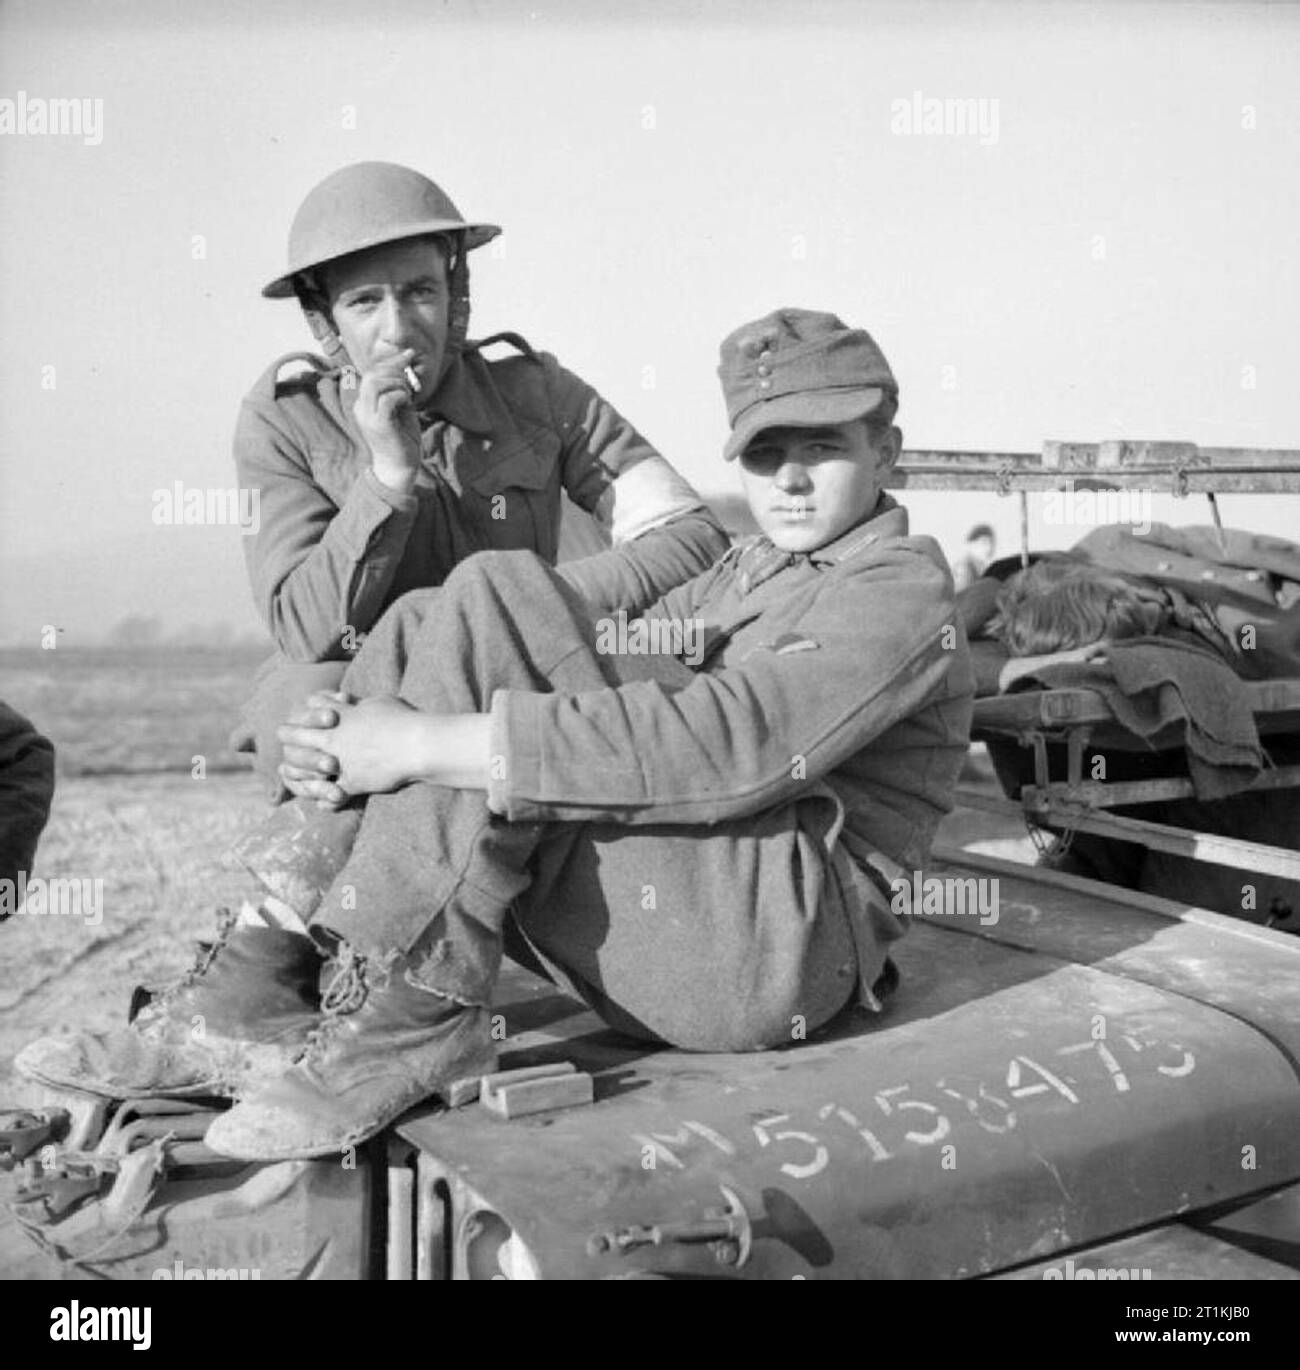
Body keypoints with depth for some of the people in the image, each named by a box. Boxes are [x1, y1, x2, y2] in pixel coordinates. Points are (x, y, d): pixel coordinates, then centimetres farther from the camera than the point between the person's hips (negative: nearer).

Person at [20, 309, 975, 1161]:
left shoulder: (905, 595, -5)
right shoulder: (745, 574, 23)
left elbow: (726, 745, -24)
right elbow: (599, 692, 8)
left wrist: (430, 745, -25)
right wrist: (365, 738, -11)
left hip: (784, 943, -8)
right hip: (646, 943, 8)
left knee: (499, 597, -18)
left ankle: (408, 1018, -23)